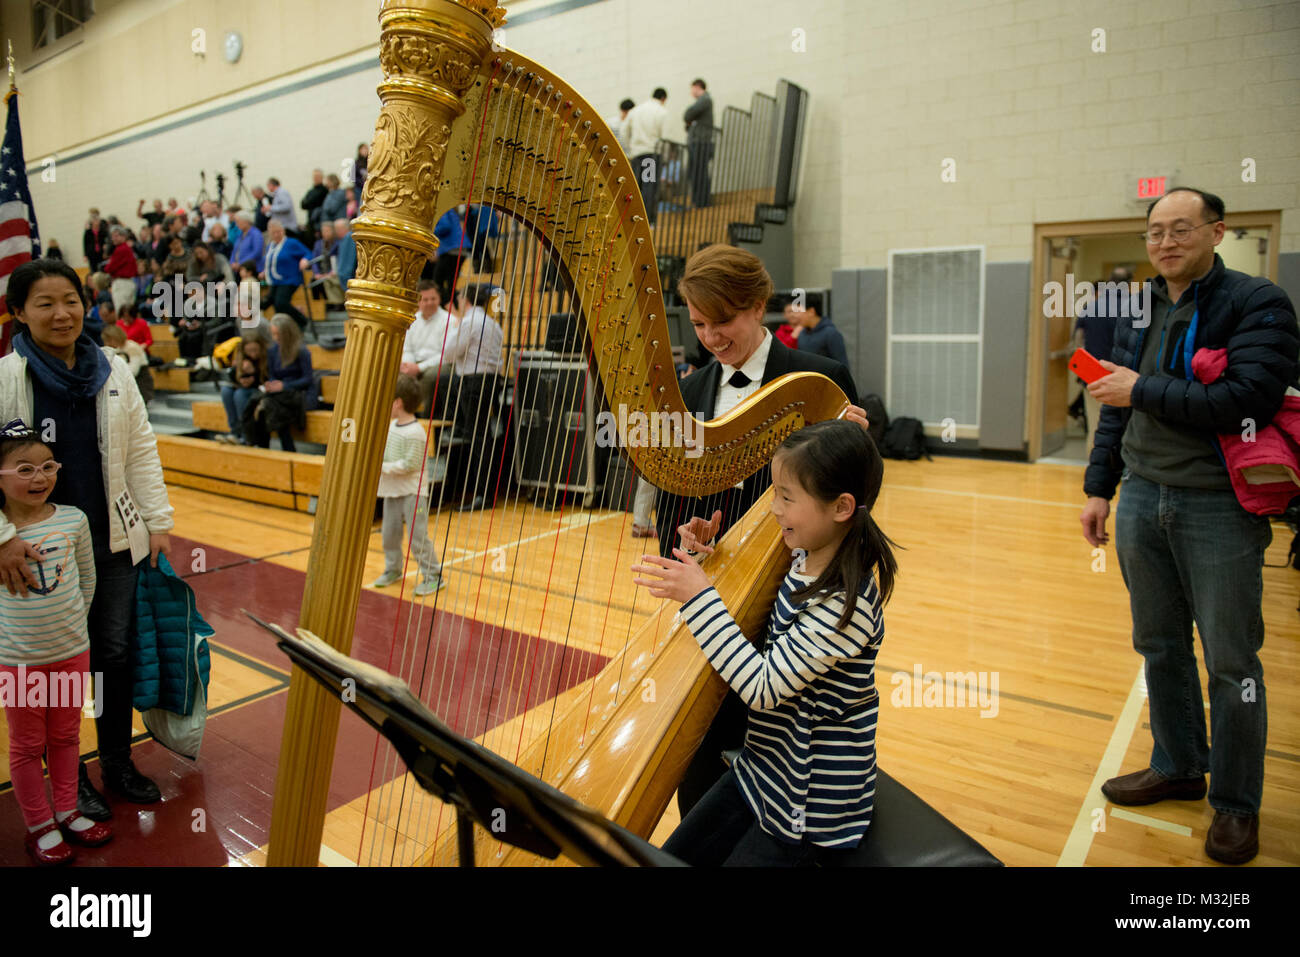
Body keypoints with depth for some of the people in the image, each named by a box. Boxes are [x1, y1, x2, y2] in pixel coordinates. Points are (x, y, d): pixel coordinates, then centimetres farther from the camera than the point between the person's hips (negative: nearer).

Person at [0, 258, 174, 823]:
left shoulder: (113, 373, 2)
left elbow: (141, 452, 6)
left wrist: (158, 523, 3)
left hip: (114, 542, 3)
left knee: (116, 653, 13)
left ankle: (117, 763, 32)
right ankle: (69, 777, 30)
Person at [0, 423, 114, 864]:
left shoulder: (73, 519, -8)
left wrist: (70, 622, 8)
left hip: (73, 652, 3)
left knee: (66, 737, 18)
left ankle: (67, 812, 35)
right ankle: (40, 825, 30)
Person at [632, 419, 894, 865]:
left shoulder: (848, 601, -29)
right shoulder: (805, 561, -2)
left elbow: (763, 688, -30)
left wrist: (701, 596, -29)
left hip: (813, 804, -8)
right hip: (763, 771, 8)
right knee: (673, 858, 13)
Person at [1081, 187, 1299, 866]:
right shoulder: (1138, 313, 10)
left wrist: (1144, 389, -16)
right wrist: (1099, 488, 11)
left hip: (1219, 507, -5)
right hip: (1142, 501, 6)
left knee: (1231, 661, 5)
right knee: (1160, 647, 15)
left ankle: (1236, 803, 22)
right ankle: (1178, 768, 33)